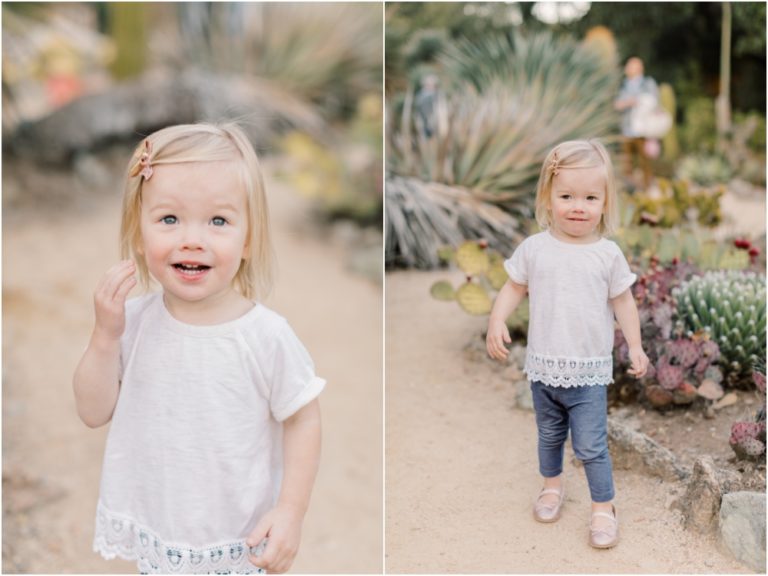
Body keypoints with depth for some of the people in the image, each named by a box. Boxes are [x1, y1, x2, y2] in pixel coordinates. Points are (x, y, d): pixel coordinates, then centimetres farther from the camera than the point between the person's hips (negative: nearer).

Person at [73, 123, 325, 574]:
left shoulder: (267, 336, -21)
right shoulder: (134, 320, -11)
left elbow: (303, 420, -10)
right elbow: (94, 413, -5)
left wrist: (291, 511, -17)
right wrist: (105, 336, -19)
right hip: (153, 536, 3)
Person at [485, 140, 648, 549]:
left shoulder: (608, 254, -8)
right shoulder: (534, 248, -7)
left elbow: (622, 300, 1)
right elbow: (514, 288, 1)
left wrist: (635, 346, -1)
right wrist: (497, 321, -14)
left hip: (588, 371, -2)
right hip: (543, 366, 2)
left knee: (591, 446, -1)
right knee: (549, 435, 22)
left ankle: (603, 508, 16)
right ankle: (552, 485, 45)